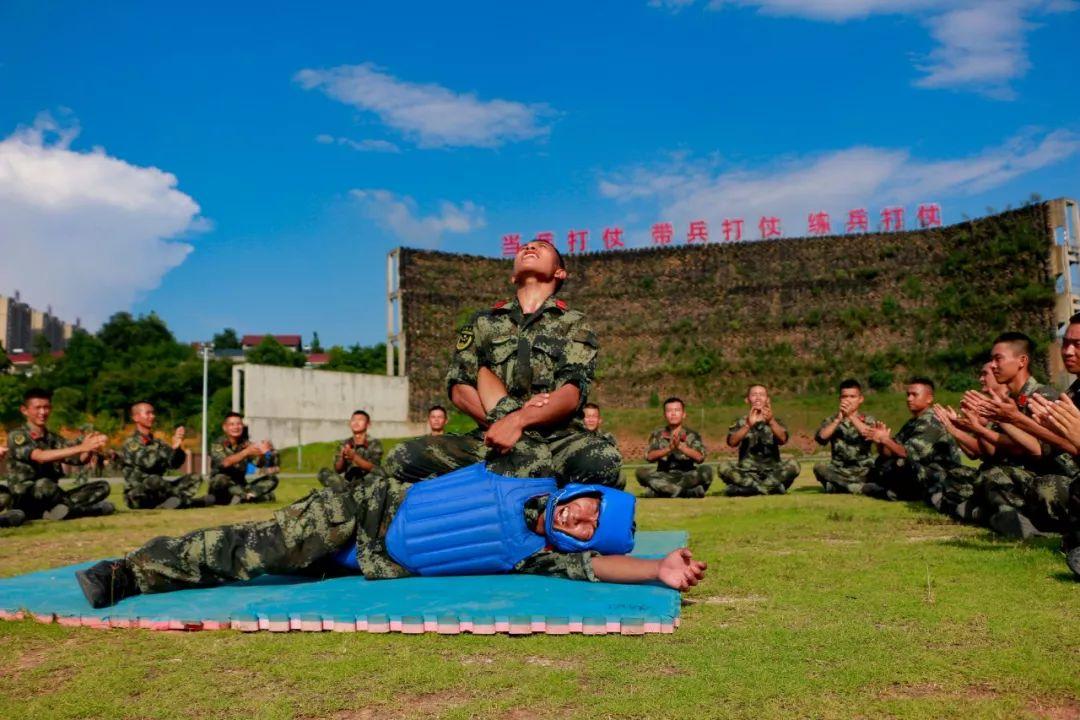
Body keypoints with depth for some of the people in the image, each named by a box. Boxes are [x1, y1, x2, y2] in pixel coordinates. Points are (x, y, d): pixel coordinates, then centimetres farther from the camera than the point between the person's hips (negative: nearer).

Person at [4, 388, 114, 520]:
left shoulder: (53, 439, 13)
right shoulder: (17, 436, -4)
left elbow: (80, 459, -4)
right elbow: (40, 456, -24)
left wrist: (89, 448, -29)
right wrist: (80, 447, -35)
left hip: (49, 499, 6)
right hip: (23, 502, -6)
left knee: (102, 486, -8)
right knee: (44, 484, -38)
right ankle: (95, 508, -20)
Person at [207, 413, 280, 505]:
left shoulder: (246, 444, 2)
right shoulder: (218, 444, -9)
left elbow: (259, 463, -12)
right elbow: (225, 463, -29)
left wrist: (264, 452, -35)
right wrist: (246, 451, -42)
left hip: (240, 486, 5)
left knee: (272, 478, -12)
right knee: (220, 478, -36)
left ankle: (241, 496, -27)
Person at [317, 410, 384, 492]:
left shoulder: (375, 443, 4)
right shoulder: (344, 444, 12)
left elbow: (373, 467, -10)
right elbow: (338, 470, 5)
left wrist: (354, 457, -23)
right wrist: (342, 457, -17)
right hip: (347, 480, 3)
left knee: (379, 471, -32)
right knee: (323, 472, -18)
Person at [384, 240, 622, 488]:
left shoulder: (575, 325, 11)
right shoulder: (483, 322, 19)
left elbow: (572, 394, -5)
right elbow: (459, 387, 9)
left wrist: (518, 419, -24)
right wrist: (499, 420, -10)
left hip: (558, 438, -2)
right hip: (491, 439, 2)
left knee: (605, 461, -37)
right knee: (402, 459, -21)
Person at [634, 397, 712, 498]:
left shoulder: (692, 435, 2)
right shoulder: (658, 434, 5)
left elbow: (699, 458, -13)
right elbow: (649, 457, -9)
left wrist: (680, 446, -24)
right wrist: (669, 448, -23)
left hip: (687, 477, -1)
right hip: (664, 477, 1)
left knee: (706, 471, -27)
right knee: (641, 472, -25)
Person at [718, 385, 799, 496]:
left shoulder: (774, 421, 8)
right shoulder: (741, 422, 7)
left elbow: (782, 439, -15)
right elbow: (732, 442, -14)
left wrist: (771, 421, -34)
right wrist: (748, 425, -30)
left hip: (772, 473, 0)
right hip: (747, 473, 0)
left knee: (793, 465, -26)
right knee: (724, 467, -27)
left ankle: (747, 488, -24)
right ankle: (772, 486, -25)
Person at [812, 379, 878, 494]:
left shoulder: (867, 420, 8)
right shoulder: (831, 420, 10)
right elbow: (821, 438, -10)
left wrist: (851, 416, -22)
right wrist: (838, 419, -17)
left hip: (863, 472, 0)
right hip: (838, 471, 0)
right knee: (819, 468, -28)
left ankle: (839, 486, -15)